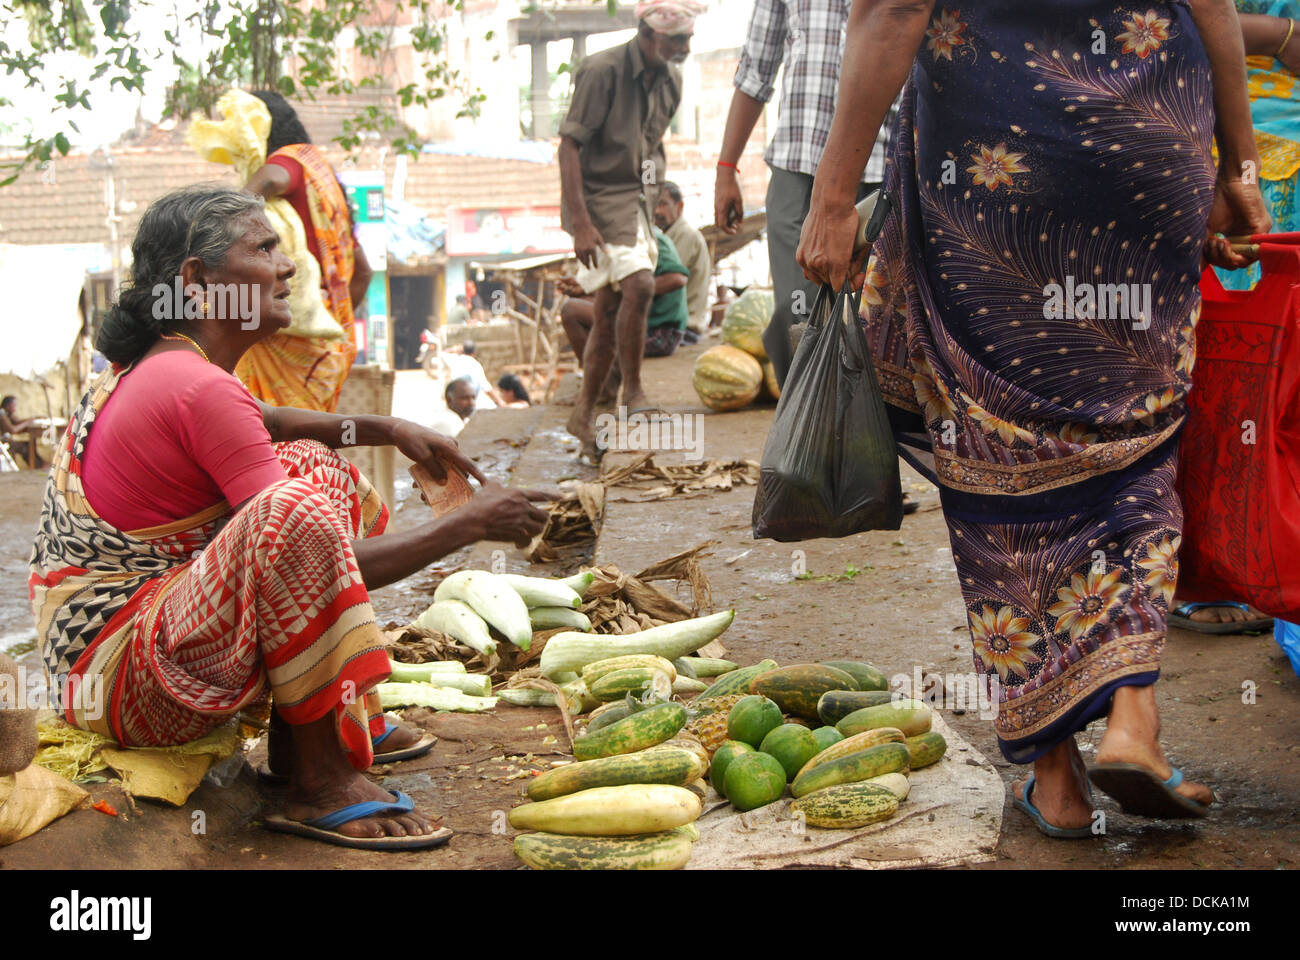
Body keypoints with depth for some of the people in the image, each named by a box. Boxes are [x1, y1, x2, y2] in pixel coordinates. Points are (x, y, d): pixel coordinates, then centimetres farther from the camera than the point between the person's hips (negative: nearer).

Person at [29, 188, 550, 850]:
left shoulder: (155, 366, 8)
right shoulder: (200, 390, -22)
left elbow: (258, 423, 29)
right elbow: (304, 551, -24)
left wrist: (387, 430, 15)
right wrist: (471, 524, -14)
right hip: (116, 672, -11)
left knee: (316, 466, 16)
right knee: (295, 510, -33)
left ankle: (335, 719, 11)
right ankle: (319, 782, -23)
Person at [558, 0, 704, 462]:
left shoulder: (671, 79, 7)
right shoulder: (602, 71, -16)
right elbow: (569, 146, -18)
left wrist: (652, 198, 20)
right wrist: (579, 222, -23)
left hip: (638, 199, 7)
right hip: (600, 198, -7)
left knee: (610, 312, 7)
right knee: (638, 285, -25)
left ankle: (584, 414, 15)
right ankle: (633, 392, -11)